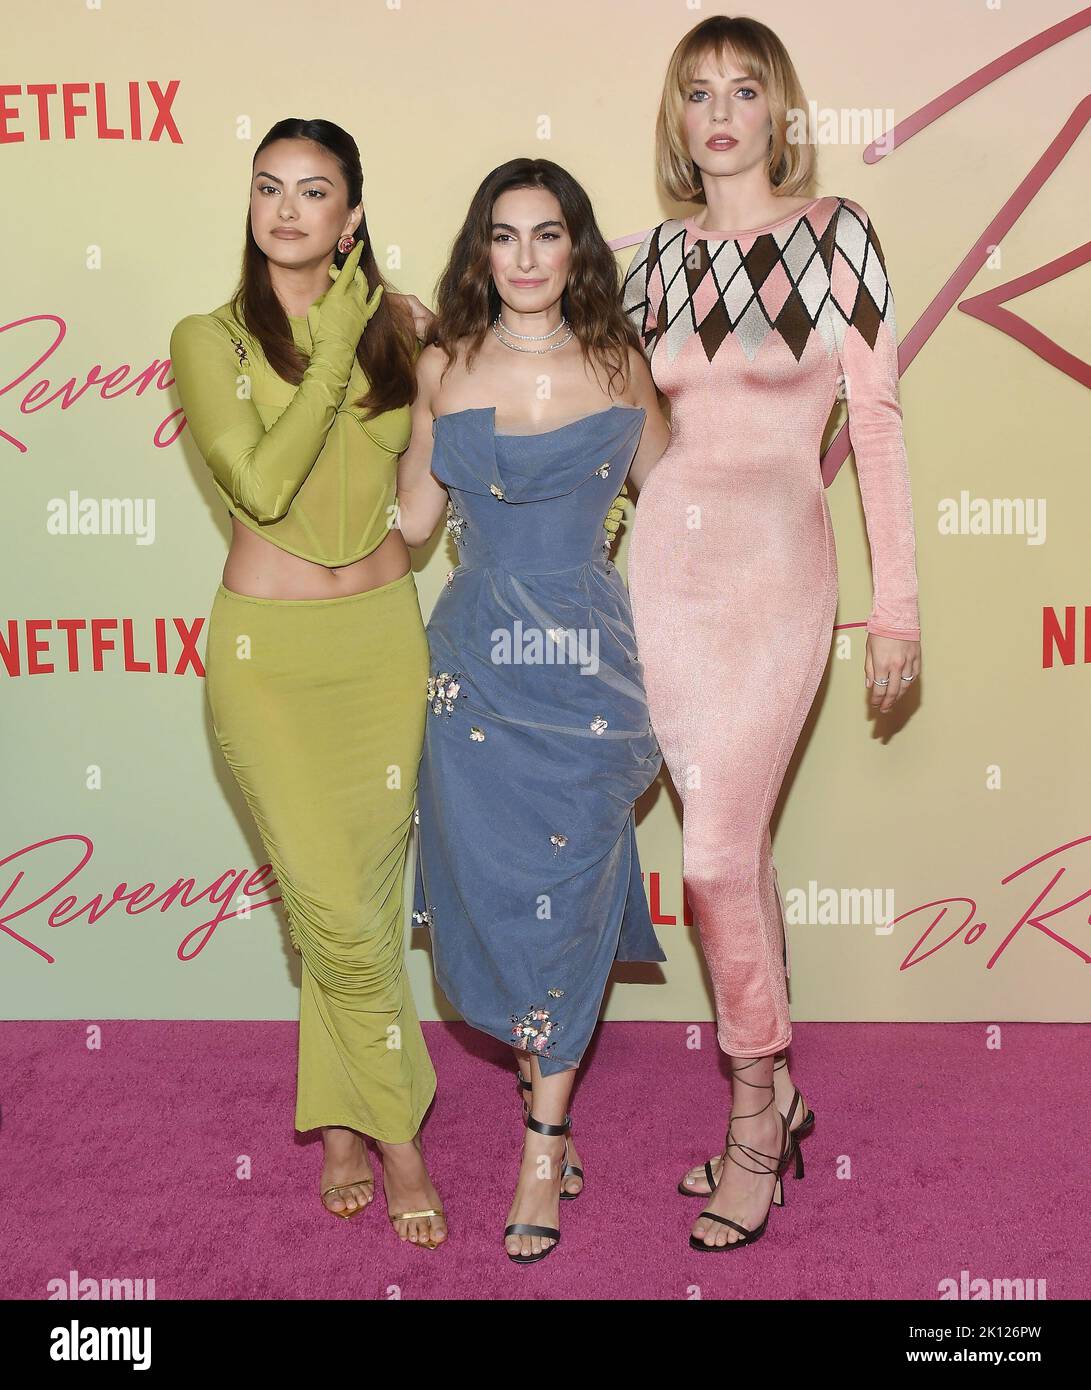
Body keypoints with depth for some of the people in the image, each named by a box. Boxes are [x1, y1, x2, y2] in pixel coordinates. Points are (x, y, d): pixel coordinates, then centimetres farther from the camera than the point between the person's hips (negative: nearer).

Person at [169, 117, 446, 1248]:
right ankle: (397, 1131, 18)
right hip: (267, 647, -2)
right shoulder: (209, 340, -3)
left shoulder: (397, 323, 5)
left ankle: (340, 1118, 28)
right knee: (338, 909, -3)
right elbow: (262, 483, -16)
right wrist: (332, 351, -12)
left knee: (359, 895, 7)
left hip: (382, 635, 3)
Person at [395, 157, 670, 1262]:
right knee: (489, 881, 4)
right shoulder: (444, 367, 3)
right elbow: (412, 521, 6)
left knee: (568, 891, 1)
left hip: (587, 661, -1)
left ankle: (540, 1151, 14)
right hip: (479, 657, 1)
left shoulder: (617, 364, 3)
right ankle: (550, 1088, 30)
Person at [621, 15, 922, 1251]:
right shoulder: (660, 253, 11)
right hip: (667, 557, 4)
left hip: (775, 562, -4)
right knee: (732, 842, 11)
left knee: (716, 854, -7)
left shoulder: (836, 234, -1)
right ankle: (779, 1093, 27)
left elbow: (877, 419, -3)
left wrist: (897, 597, -7)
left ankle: (755, 1117, 13)